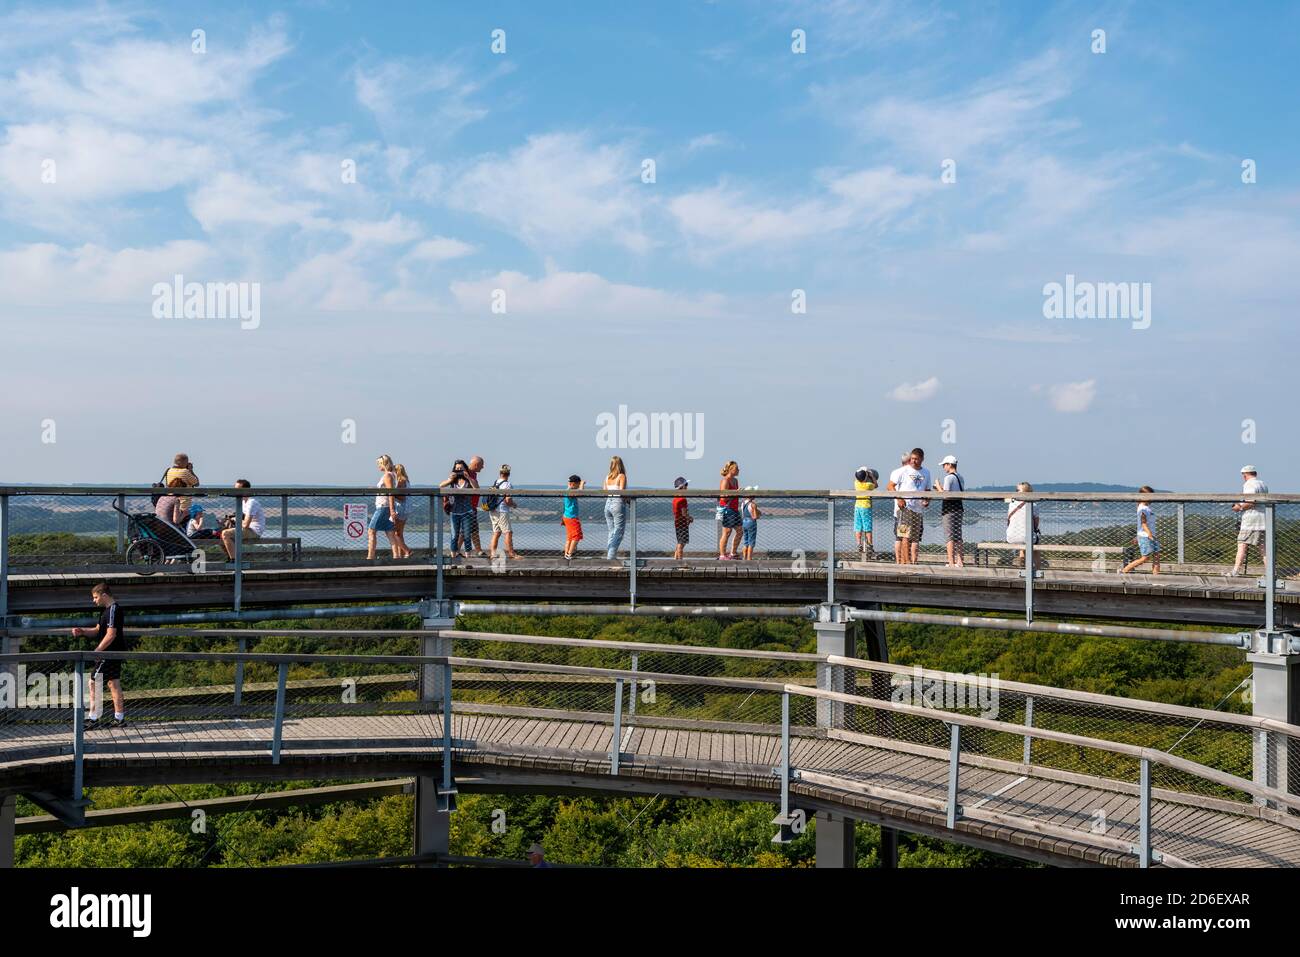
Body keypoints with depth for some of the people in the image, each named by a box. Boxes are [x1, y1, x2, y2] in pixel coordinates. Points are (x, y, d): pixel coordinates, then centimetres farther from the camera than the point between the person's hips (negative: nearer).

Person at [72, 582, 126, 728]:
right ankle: (119, 718, 15)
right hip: (115, 654, 10)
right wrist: (82, 632, 4)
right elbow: (98, 631, 20)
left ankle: (93, 718, -3)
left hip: (110, 654, -10)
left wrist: (96, 651, -19)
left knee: (94, 682, -6)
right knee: (114, 683, 12)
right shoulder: (107, 610, 15)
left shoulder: (113, 610, -17)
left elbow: (111, 635, -22)